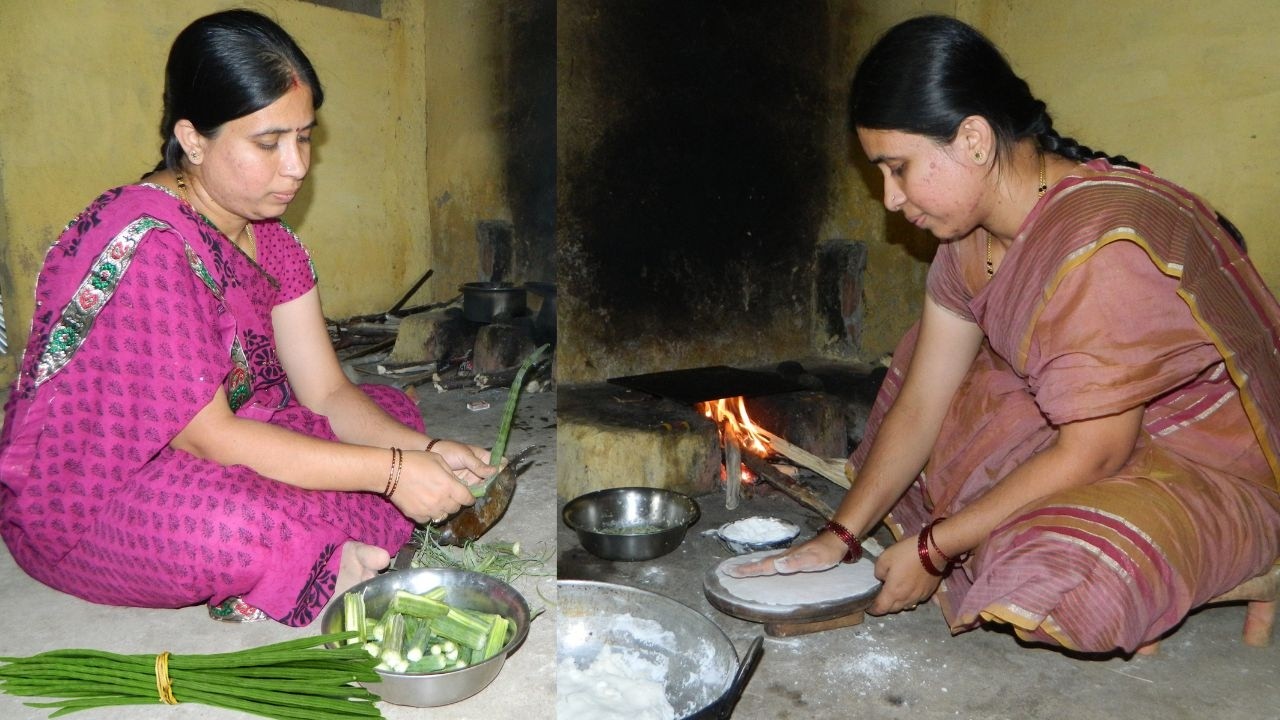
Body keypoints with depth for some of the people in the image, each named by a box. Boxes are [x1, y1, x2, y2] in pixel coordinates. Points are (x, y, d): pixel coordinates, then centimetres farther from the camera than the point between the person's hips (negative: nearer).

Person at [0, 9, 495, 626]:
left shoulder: (266, 235, 1)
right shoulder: (146, 245, -26)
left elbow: (326, 391, -2)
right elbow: (206, 437, -27)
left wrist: (426, 452, -20)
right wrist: (389, 470, -28)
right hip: (84, 501, -8)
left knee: (391, 410, 1)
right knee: (233, 528, -39)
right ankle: (321, 567, -8)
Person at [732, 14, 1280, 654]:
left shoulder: (1103, 249, -31)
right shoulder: (973, 229, -5)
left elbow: (1093, 455, -26)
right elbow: (922, 401, -2)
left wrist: (933, 549, -18)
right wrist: (839, 537, -3)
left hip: (1211, 473, -8)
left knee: (1054, 574, -34)